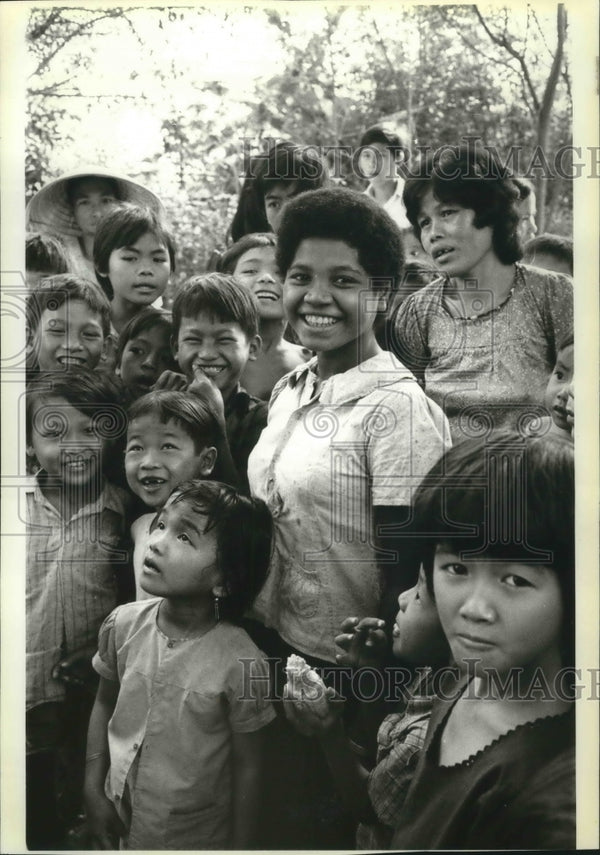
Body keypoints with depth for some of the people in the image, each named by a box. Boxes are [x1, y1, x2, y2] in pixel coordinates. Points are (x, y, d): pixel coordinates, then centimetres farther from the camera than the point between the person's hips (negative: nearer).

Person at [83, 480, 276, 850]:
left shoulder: (241, 663, -25)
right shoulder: (123, 625, -14)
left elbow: (247, 767, -13)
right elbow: (105, 703, 3)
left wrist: (240, 845, -5)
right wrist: (94, 791, 2)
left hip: (195, 836, -3)